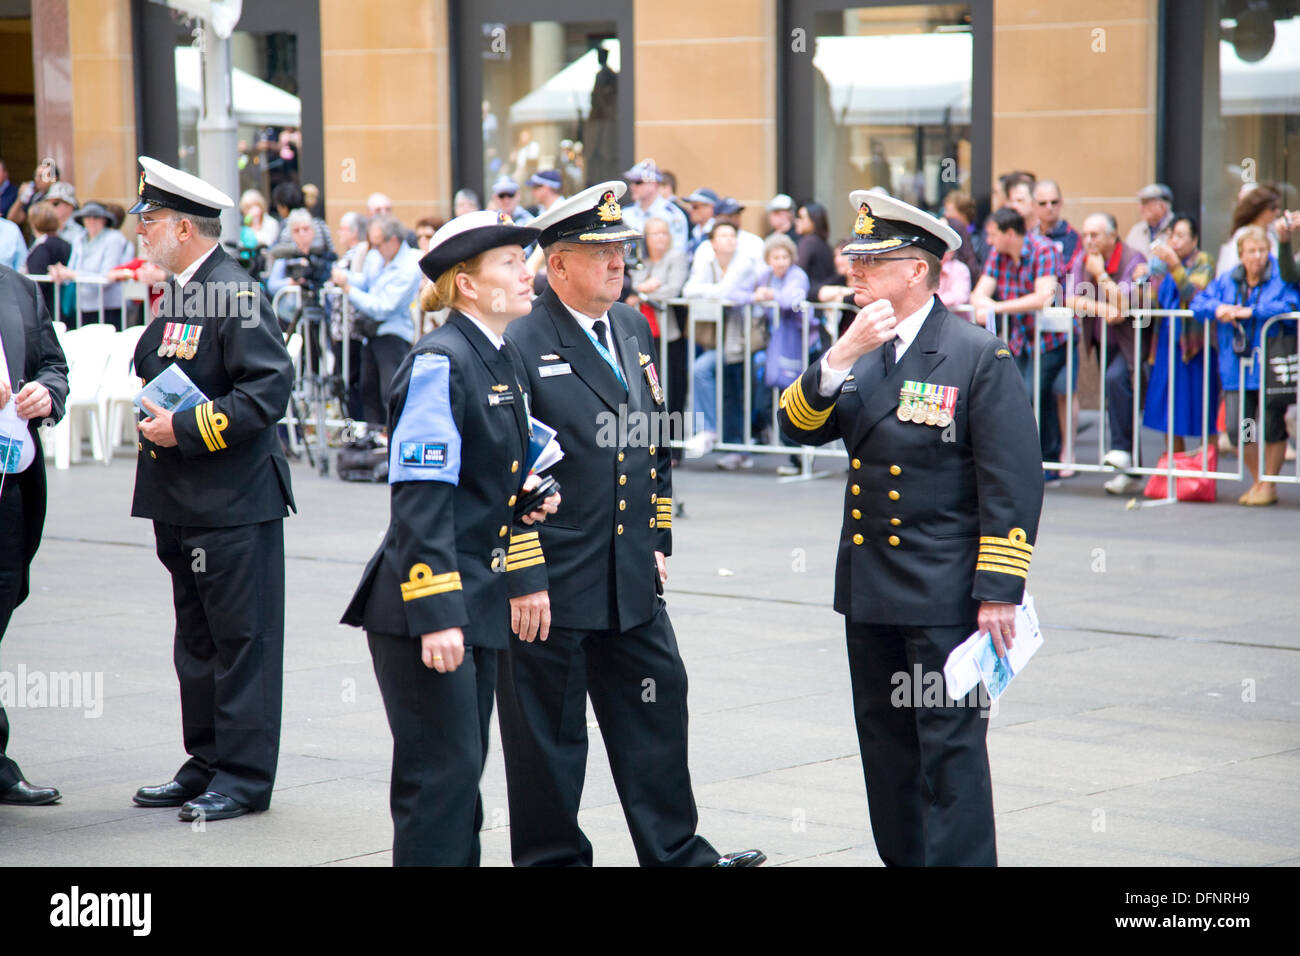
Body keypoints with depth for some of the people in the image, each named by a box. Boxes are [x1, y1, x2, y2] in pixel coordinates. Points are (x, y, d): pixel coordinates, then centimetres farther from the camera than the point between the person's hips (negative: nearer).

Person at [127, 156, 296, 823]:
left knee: (242, 639, -2)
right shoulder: (178, 295, 14)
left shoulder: (236, 295, -15)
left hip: (234, 503, -10)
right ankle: (207, 766, 24)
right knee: (197, 641, 15)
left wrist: (186, 428, -21)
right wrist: (152, 419, 9)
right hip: (183, 503, 10)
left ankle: (244, 776, 4)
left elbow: (269, 389, -22)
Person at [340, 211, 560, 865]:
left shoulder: (503, 363, 13)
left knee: (463, 769, 13)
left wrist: (526, 494, 2)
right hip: (425, 604, -9)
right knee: (441, 770, -6)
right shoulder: (438, 363, -15)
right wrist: (436, 615, -25)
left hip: (477, 600, 9)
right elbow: (421, 498, -20)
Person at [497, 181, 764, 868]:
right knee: (549, 733, 5)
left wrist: (658, 540, 15)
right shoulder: (520, 345, -14)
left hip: (632, 579, 7)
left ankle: (678, 853, 24)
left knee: (657, 709, 13)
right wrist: (523, 578, -18)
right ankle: (552, 857, 18)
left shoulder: (632, 328, 10)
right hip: (553, 583, -7)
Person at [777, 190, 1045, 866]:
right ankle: (903, 861, 27)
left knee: (950, 747, -5)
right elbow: (799, 428, 1)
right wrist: (840, 359, -15)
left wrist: (999, 593, -17)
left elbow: (1014, 484, -14)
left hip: (946, 595, -7)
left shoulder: (980, 357, -11)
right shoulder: (859, 351, 11)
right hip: (869, 590, 7)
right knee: (885, 745, 15)